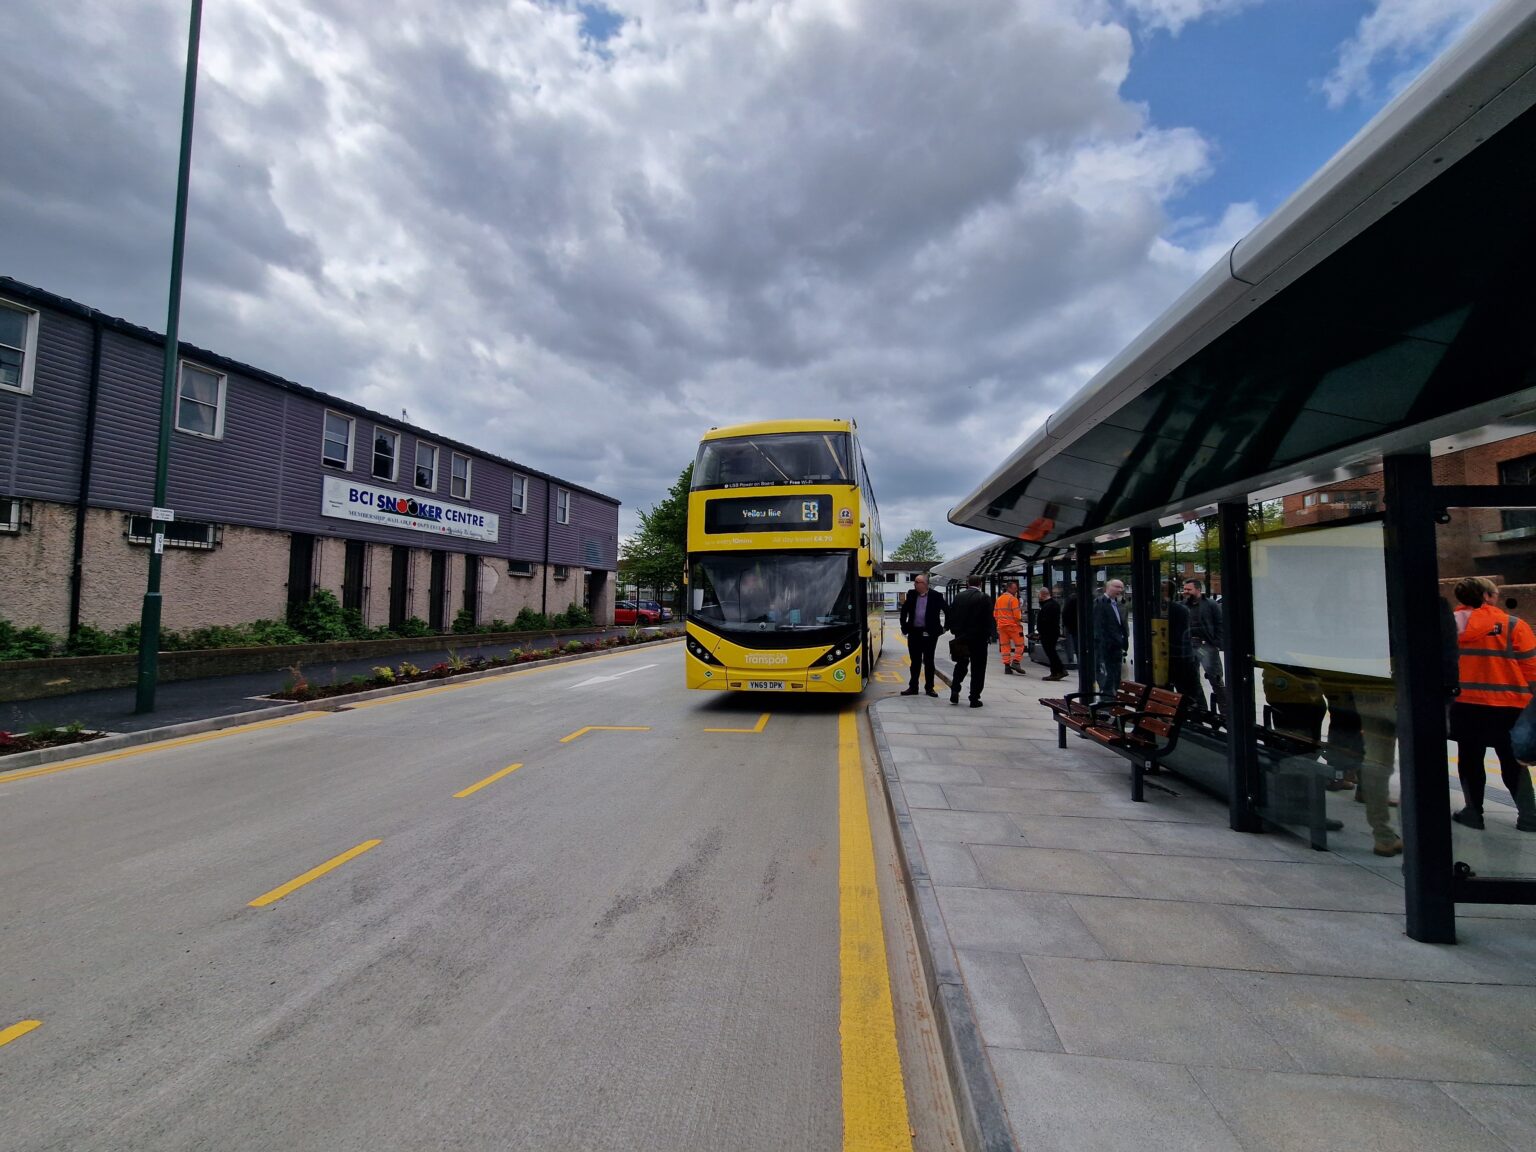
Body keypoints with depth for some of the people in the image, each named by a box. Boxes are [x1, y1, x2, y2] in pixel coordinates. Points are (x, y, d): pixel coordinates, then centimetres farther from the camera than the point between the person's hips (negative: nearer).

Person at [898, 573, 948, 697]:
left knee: (928, 661, 5)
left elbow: (947, 611, 3)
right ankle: (913, 687, 16)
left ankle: (930, 688, 14)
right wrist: (904, 626, 13)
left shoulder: (936, 596, -4)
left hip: (929, 633, -3)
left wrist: (945, 627, 3)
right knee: (915, 661, 9)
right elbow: (904, 610, 16)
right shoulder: (911, 595, 5)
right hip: (914, 632, 3)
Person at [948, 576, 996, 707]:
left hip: (961, 638, 4)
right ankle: (974, 699, 5)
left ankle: (954, 692, 12)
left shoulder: (958, 597, 2)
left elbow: (951, 616, 5)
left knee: (961, 665, 20)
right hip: (978, 638, -4)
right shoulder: (985, 598, -9)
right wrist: (989, 634, -1)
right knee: (977, 668, 5)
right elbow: (988, 619, -12)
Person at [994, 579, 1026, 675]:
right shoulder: (1013, 599, -10)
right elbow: (1017, 615, -15)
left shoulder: (999, 599, 13)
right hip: (1013, 625, -7)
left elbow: (995, 614, 15)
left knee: (1004, 646, 7)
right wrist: (1019, 620, 2)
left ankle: (1007, 665, 5)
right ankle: (1015, 662, -9)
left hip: (1001, 625, 7)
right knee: (1019, 644, 2)